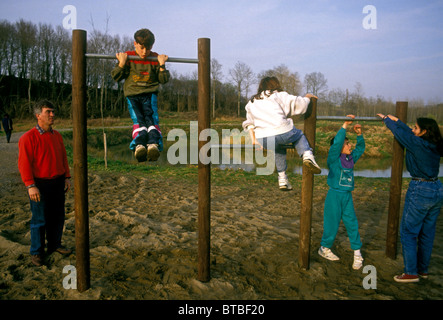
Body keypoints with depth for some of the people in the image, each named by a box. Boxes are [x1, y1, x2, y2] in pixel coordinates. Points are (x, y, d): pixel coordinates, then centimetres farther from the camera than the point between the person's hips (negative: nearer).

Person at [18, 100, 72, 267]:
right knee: (40, 220, 3)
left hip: (58, 183, 6)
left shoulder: (57, 135, 9)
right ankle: (36, 252, 18)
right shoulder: (28, 137, -11)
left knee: (58, 217, 14)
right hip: (40, 185, -6)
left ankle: (55, 245, 31)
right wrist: (30, 186, -20)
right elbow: (24, 163, -14)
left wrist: (67, 177, 10)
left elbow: (63, 157, 15)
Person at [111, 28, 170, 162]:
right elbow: (116, 77, 9)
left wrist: (162, 65, -1)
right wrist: (122, 63, -6)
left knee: (151, 116, -25)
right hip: (132, 94, 0)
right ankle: (139, 145, -43)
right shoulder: (128, 57, 9)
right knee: (137, 118, -24)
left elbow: (164, 80, 12)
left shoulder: (155, 59, 11)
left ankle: (154, 144, -44)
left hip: (149, 93, 0)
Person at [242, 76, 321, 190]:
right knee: (299, 135, 28)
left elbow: (249, 123, 27)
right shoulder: (279, 96, 9)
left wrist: (254, 140, 25)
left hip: (263, 141, 4)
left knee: (278, 148, 35)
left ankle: (282, 179, 29)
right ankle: (307, 155, 1)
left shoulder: (251, 103, 26)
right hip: (282, 132, -4)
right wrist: (307, 97, 25)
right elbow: (299, 104, 4)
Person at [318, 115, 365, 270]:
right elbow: (336, 142, -24)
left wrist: (359, 134, 7)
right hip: (335, 195, -6)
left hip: (347, 196, 6)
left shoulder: (351, 158, 9)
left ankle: (357, 252, 17)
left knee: (352, 223, 7)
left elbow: (360, 148, 21)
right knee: (332, 223, 3)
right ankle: (324, 248, 22)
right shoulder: (334, 158, -10)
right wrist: (345, 126, -23)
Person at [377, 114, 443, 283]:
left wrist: (386, 119, 15)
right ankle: (423, 269, 29)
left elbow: (400, 133, -3)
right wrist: (396, 120, 26)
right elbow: (409, 133, 17)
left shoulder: (418, 144, -16)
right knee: (427, 233, 17)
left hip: (420, 191, -8)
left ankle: (411, 273, 8)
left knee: (408, 232, 3)